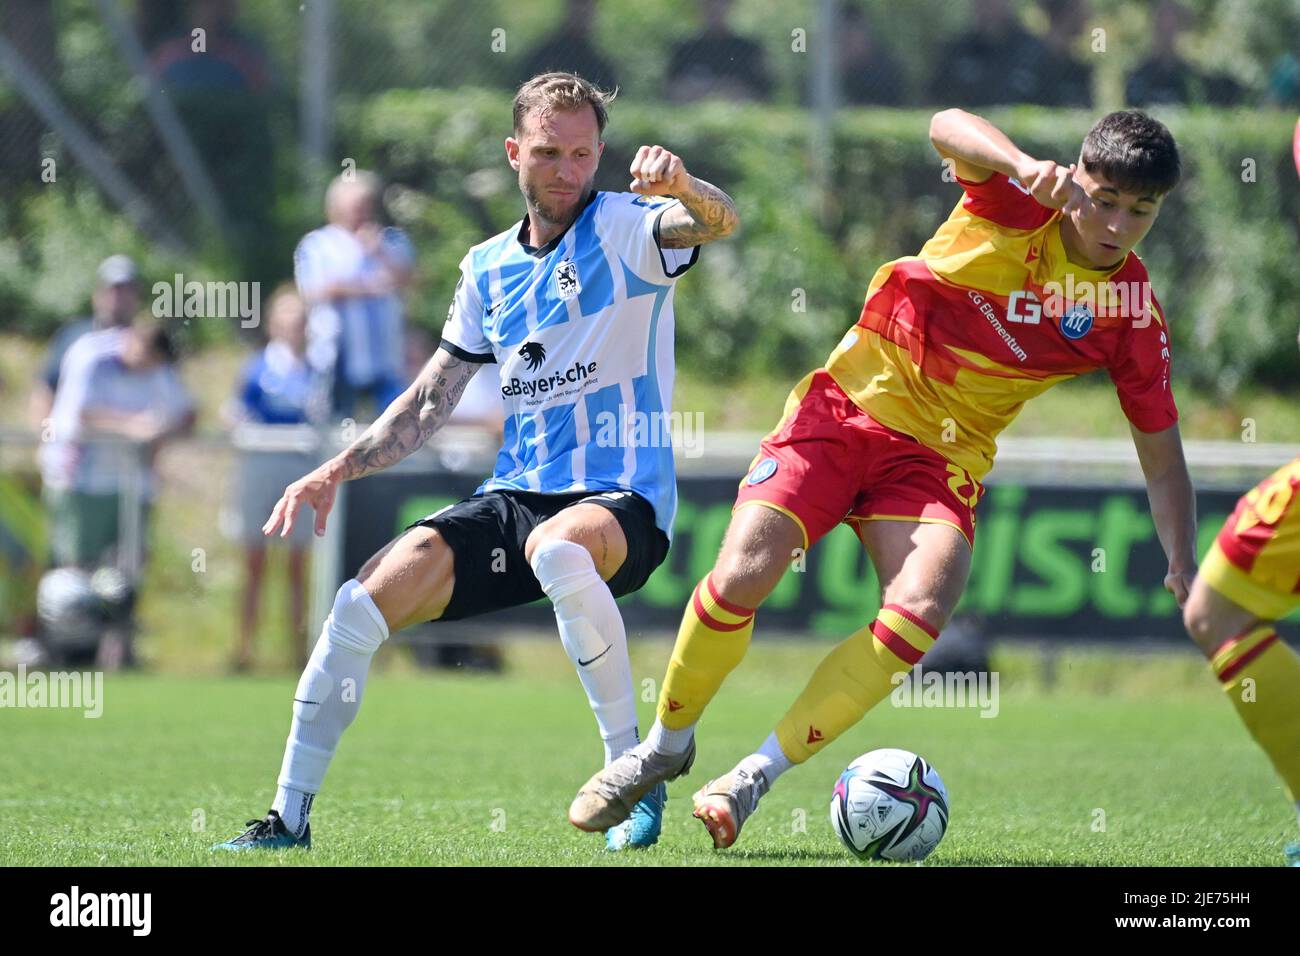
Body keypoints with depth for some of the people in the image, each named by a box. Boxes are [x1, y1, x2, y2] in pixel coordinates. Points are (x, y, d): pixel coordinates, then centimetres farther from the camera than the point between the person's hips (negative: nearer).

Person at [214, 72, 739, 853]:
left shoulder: (625, 230, -3)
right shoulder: (488, 268, 13)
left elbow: (718, 223, -25)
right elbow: (432, 399, 20)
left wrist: (685, 188, -48)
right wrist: (338, 471, 9)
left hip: (622, 503, -5)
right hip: (514, 496, 5)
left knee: (558, 547, -40)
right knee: (365, 600, -12)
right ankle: (290, 817, 1)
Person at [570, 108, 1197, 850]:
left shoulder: (1132, 313, -3)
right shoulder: (1021, 202, -11)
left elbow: (1162, 453, 3)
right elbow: (948, 127, -31)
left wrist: (1186, 567, -9)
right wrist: (1027, 167, -51)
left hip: (942, 455, 2)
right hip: (852, 400, -2)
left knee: (921, 613, -26)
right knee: (741, 576, -17)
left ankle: (758, 777, -13)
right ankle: (666, 744, 11)